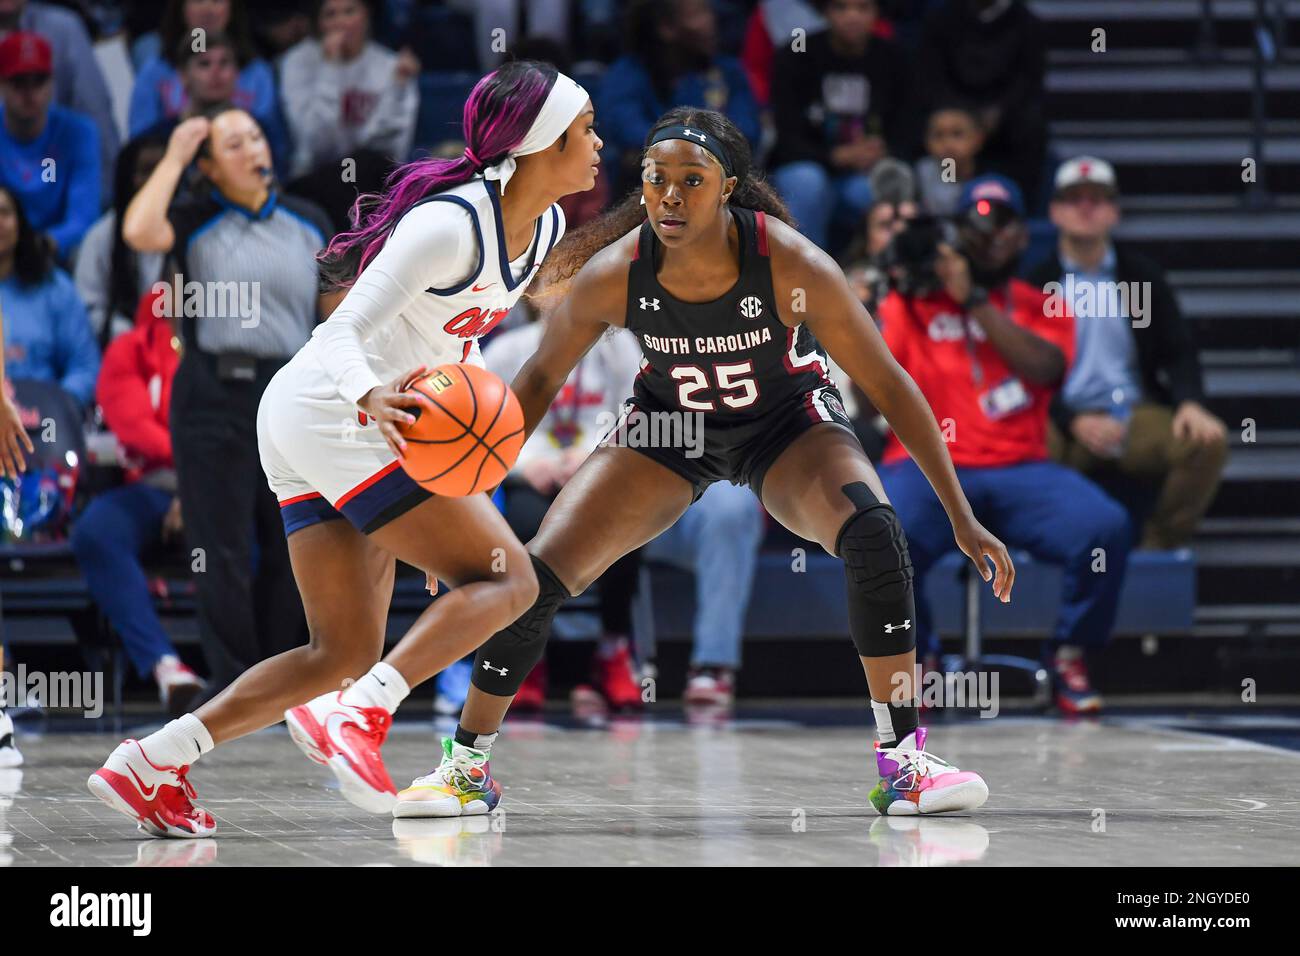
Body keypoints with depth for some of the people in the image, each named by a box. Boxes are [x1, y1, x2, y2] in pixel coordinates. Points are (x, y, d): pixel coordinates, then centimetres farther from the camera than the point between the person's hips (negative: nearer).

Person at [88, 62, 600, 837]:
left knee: (347, 655, 8)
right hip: (332, 413, -10)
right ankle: (358, 716, -26)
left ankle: (146, 764, 3)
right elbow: (348, 329, -25)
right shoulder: (450, 224, -20)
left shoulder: (544, 228, 8)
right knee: (507, 577, -15)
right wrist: (370, 398, -44)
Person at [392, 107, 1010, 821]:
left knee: (871, 530, -31)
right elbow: (540, 381, -8)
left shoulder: (792, 266, -32)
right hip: (671, 423, 2)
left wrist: (962, 519, -19)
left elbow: (887, 384, -21)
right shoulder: (612, 275, -27)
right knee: (536, 574, -10)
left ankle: (902, 763, -19)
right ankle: (467, 766, 13)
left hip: (786, 420, -2)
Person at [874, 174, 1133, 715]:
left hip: (1019, 470, 2)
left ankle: (1069, 655, -2)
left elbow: (1045, 368, -8)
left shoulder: (1042, 308, 16)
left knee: (1107, 527, -27)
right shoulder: (913, 302, 11)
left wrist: (973, 300, -9)